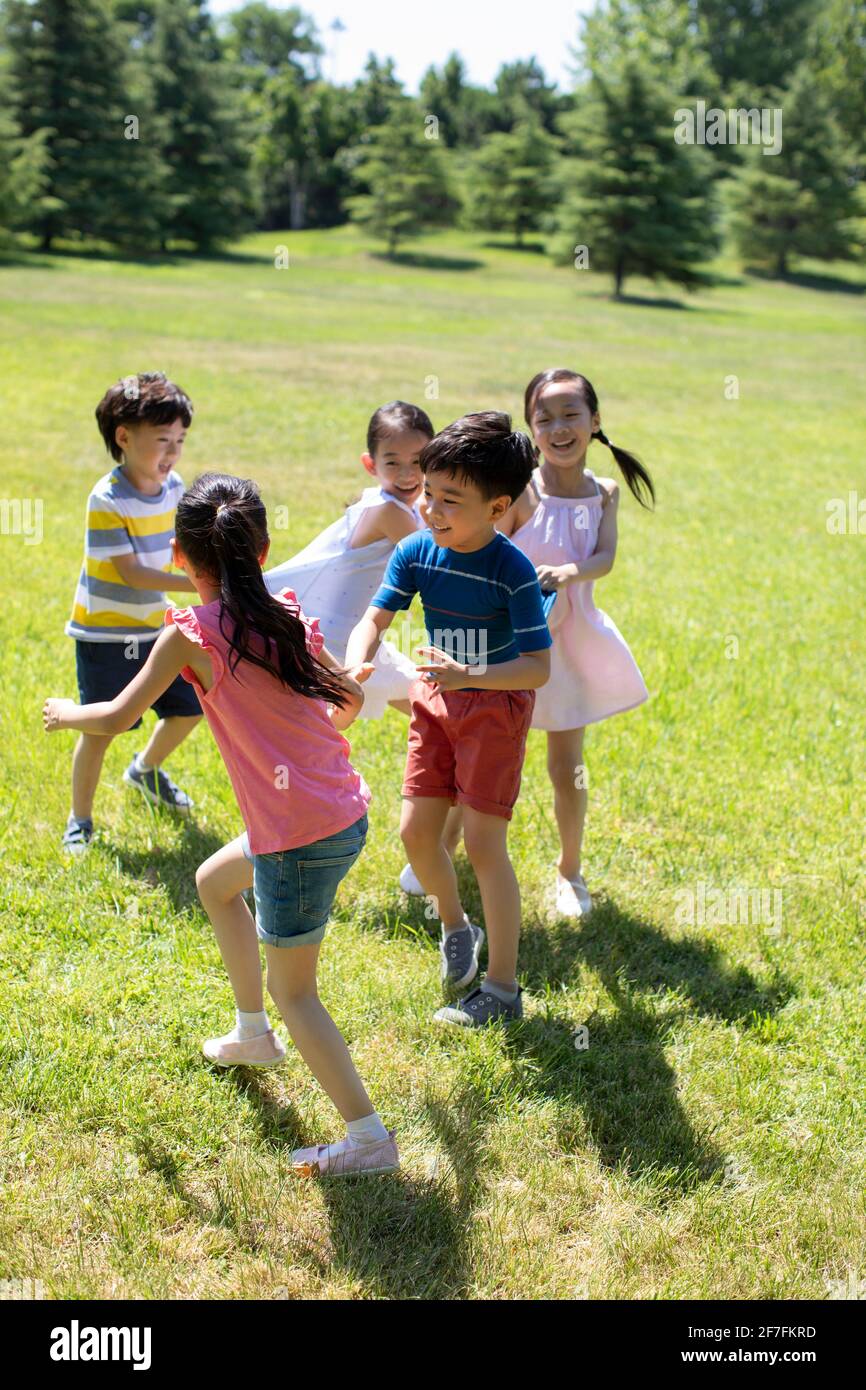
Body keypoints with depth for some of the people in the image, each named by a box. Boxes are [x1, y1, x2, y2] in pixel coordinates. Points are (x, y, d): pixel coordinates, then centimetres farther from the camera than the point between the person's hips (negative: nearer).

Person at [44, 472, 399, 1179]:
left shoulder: (191, 635, -12)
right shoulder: (289, 615, 4)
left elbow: (117, 717, -1)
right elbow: (350, 697, 14)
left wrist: (68, 713, 20)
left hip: (301, 838, -8)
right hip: (347, 813, 8)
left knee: (294, 990, 8)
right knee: (215, 881, 30)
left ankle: (369, 1136, 9)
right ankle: (254, 1034, 43)